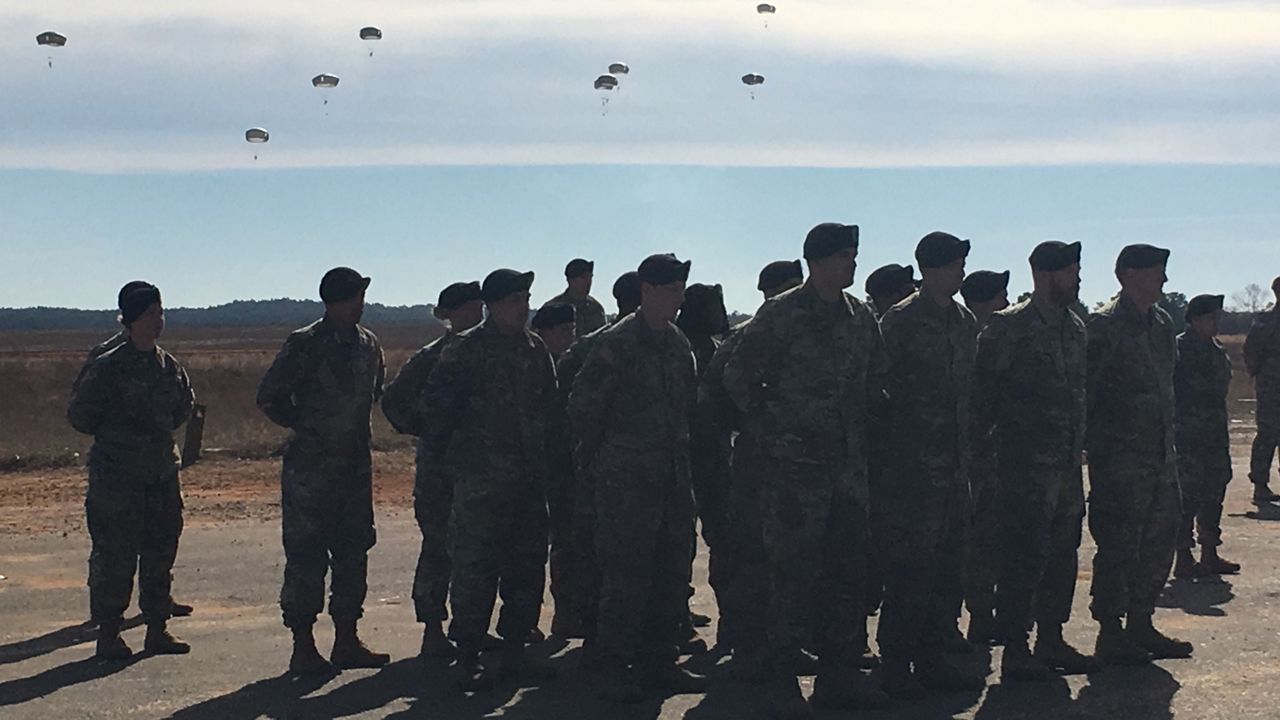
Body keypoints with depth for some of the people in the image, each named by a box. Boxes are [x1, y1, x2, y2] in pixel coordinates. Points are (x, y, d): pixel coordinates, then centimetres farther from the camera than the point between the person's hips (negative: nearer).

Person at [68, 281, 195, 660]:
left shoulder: (169, 366, 7)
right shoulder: (107, 367, -10)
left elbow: (183, 408, 23)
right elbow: (80, 416, -5)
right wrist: (116, 435, 1)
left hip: (162, 472, 6)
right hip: (116, 476, -6)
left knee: (161, 552, 9)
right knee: (114, 556, -2)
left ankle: (157, 628, 18)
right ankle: (108, 634, 8)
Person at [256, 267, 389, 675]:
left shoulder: (368, 344, 8)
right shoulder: (305, 345, -10)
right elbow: (269, 399, -7)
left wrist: (356, 431, 12)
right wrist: (309, 428, -5)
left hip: (356, 464, 6)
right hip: (310, 468, -6)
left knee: (354, 553, 9)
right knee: (306, 557, -2)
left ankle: (347, 642, 18)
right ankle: (303, 647, 4)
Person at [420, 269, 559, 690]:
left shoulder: (536, 349, 11)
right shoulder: (467, 351, -9)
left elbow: (549, 404, 20)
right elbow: (436, 403, -9)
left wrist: (542, 456, 15)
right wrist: (449, 450, -3)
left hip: (529, 478, 7)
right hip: (482, 479, -7)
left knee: (527, 567, 10)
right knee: (475, 569, -4)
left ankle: (514, 652, 20)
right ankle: (468, 661, 2)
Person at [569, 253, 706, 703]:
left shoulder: (679, 344, 11)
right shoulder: (617, 343, -10)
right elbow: (583, 405, -9)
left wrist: (680, 453, 16)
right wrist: (599, 455, -2)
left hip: (674, 476, 7)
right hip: (627, 480, -7)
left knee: (673, 573, 9)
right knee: (626, 577, -5)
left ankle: (659, 662, 19)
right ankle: (617, 670, 3)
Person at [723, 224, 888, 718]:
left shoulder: (860, 317, 9)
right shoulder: (780, 316, -9)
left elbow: (874, 381, 21)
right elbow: (738, 379, -4)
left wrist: (858, 433, 15)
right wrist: (768, 427, 0)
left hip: (848, 464, 6)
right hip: (794, 464, -6)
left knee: (849, 570, 8)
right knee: (793, 574, -3)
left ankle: (837, 676, 18)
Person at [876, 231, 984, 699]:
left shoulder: (965, 323, 14)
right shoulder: (900, 321, -8)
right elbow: (882, 391, -8)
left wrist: (967, 456, 15)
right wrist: (891, 456, -10)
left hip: (954, 466, 7)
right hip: (914, 466, -7)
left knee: (948, 568, 10)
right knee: (909, 571, -6)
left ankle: (931, 659, 18)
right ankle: (896, 665, 2)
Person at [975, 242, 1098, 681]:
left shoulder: (1075, 328, 14)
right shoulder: (1009, 327, -9)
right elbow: (983, 389, -8)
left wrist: (1079, 445, 17)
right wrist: (979, 447, -9)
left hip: (1068, 464, 8)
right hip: (1025, 464, -8)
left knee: (1062, 554, 12)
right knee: (1024, 557, -6)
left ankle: (1051, 641, 22)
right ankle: (1015, 651, 1)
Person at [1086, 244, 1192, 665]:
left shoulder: (1161, 323, 14)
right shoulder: (1105, 326, -12)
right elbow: (1085, 390, -13)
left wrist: (1169, 439, 19)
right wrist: (1092, 446, -15)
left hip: (1160, 454, 8)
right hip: (1120, 456, -8)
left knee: (1161, 538, 11)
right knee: (1118, 545, -3)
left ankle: (1141, 626, 22)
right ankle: (1110, 634, 6)